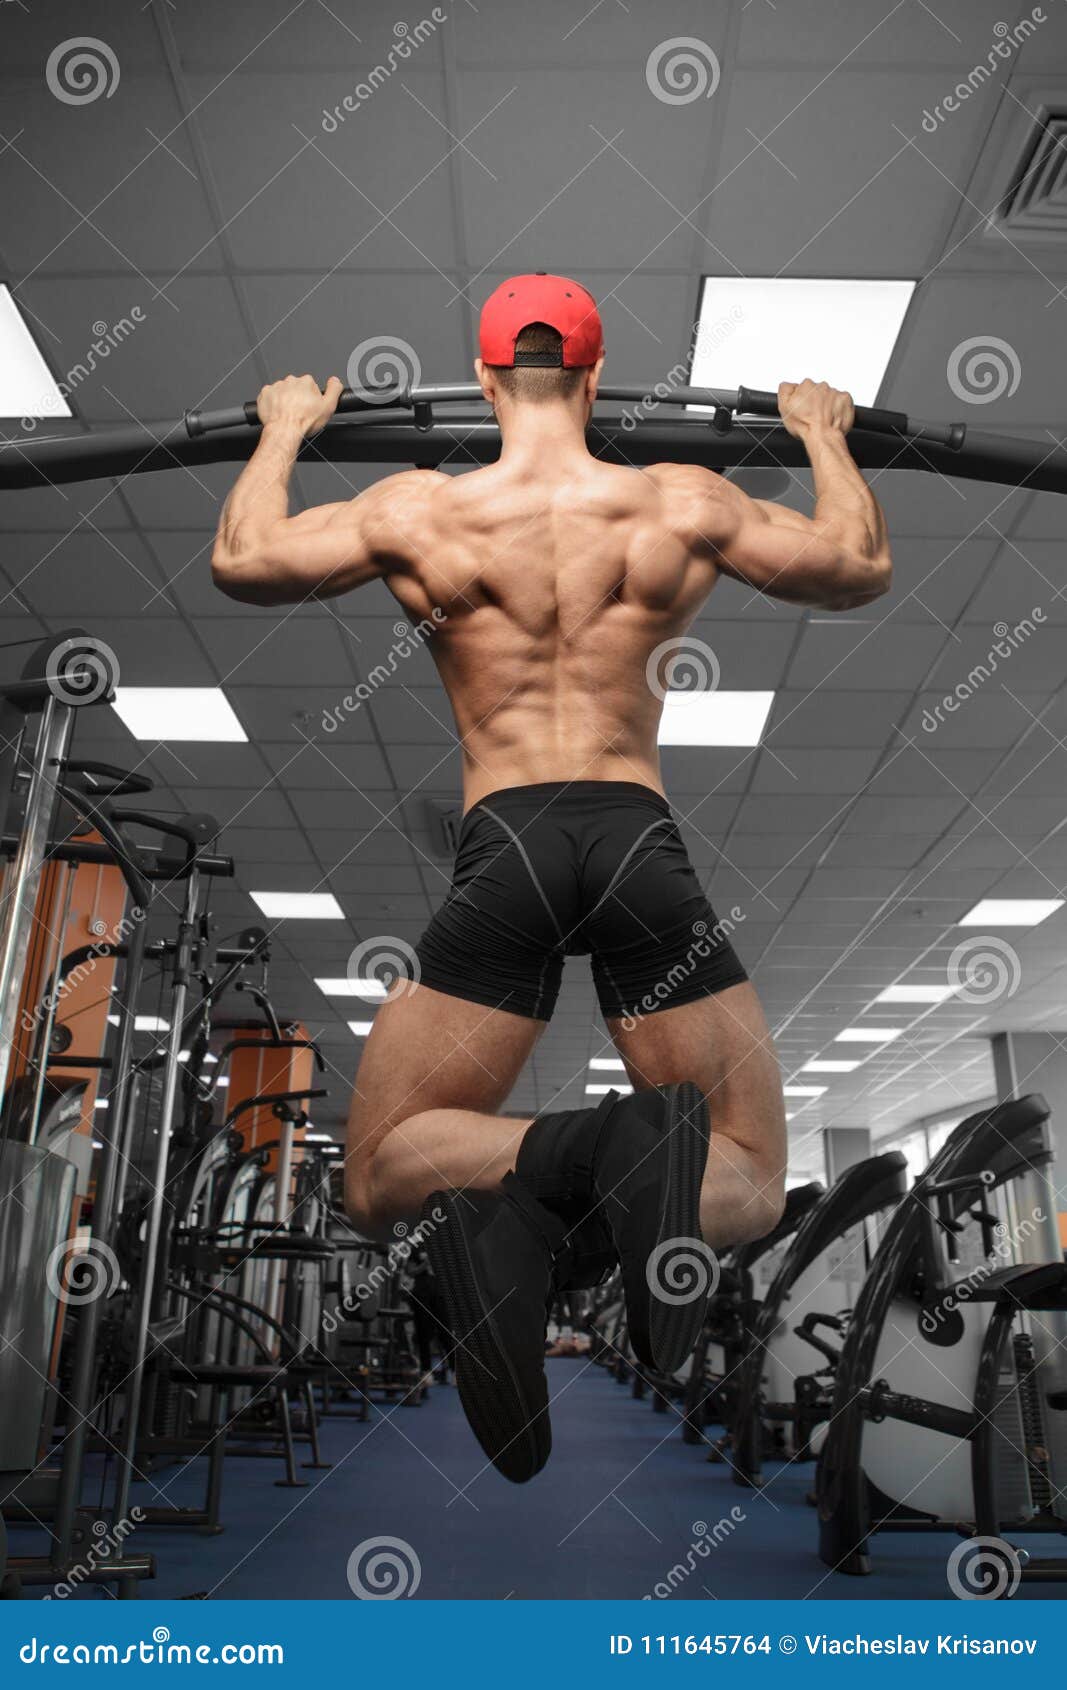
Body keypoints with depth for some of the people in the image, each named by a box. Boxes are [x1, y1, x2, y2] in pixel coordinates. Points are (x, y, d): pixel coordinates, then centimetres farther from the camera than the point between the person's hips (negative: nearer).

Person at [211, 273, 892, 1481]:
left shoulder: (416, 510, 8)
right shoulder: (684, 503, 10)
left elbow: (240, 560, 20)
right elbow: (861, 567, 22)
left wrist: (284, 433, 37)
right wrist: (823, 437, 39)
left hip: (503, 845, 0)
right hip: (641, 837, 1)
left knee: (382, 1176, 15)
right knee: (749, 1182, 14)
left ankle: (568, 1155, -21)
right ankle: (646, 1168, -26)